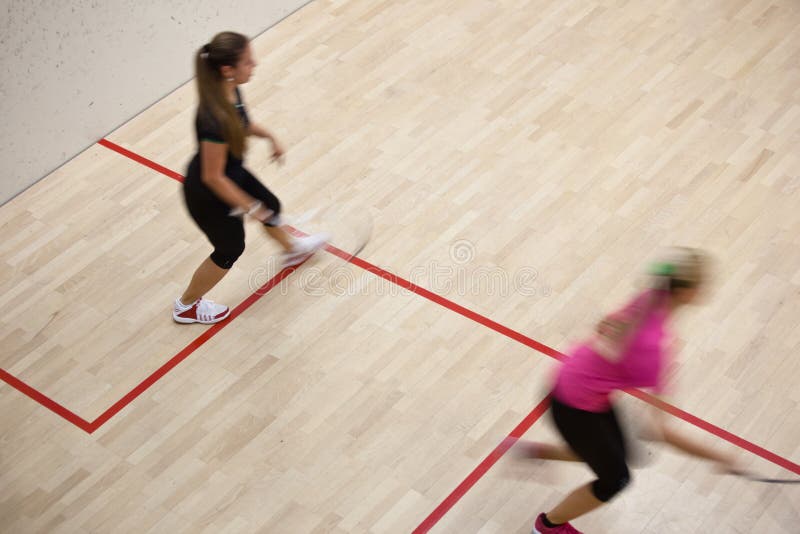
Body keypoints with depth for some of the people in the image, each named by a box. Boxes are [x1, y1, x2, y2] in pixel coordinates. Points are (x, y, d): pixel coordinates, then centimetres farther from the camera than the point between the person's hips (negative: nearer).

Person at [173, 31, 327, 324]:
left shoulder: (229, 89, -17)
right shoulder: (215, 120, -43)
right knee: (230, 249, 20)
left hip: (233, 174, 8)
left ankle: (292, 249, 68)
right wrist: (250, 208, -21)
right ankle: (186, 306, 46)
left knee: (271, 207, 32)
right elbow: (213, 178, -31)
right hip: (209, 195, -8)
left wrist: (268, 135, 2)